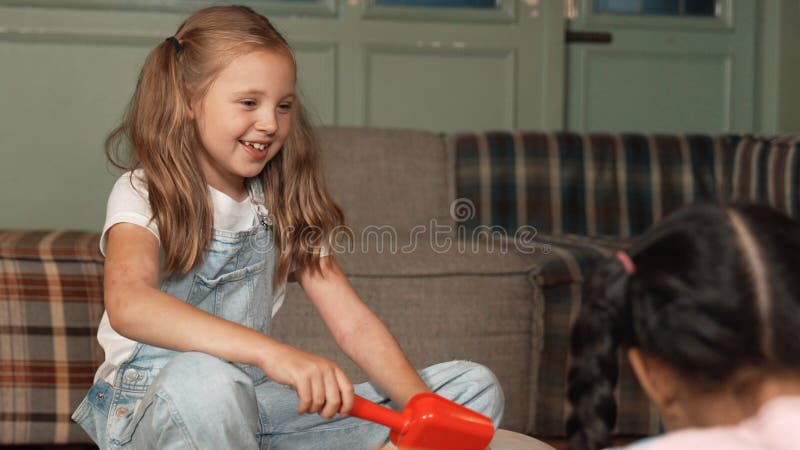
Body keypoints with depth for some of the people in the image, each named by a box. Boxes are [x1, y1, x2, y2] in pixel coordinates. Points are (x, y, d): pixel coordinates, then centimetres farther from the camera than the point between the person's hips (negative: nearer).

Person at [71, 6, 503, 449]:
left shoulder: (285, 206, 8)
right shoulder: (143, 195, -10)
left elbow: (352, 322, -1)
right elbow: (126, 304, -32)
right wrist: (274, 353, -46)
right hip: (152, 407, -5)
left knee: (474, 386, -6)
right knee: (203, 378, -43)